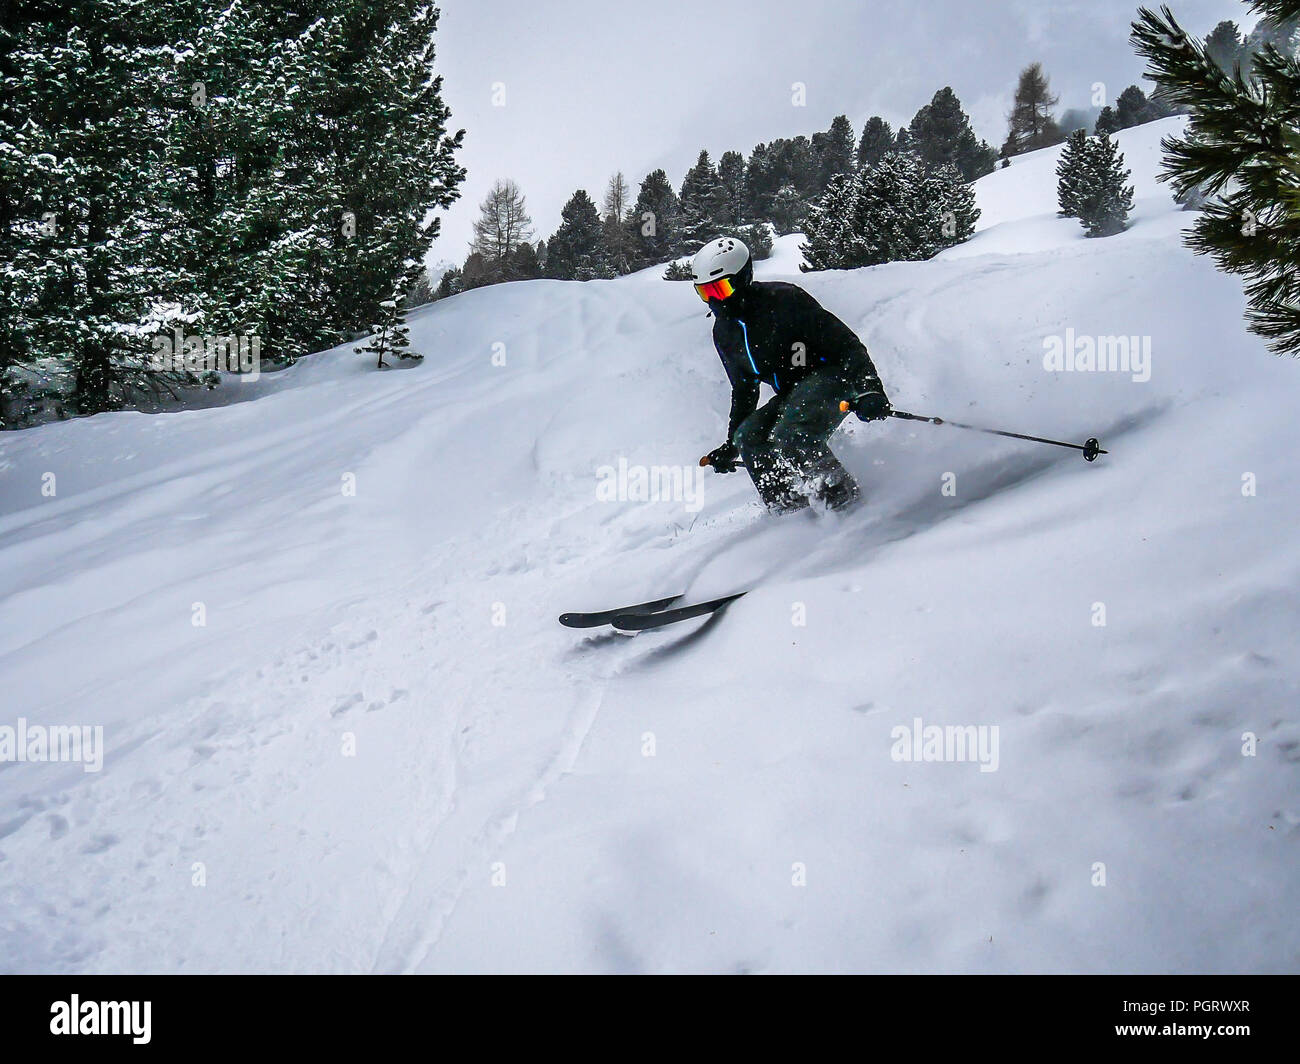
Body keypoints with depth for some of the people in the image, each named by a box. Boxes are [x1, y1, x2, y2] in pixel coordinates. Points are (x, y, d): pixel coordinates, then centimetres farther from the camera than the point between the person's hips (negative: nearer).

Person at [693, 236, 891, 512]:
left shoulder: (783, 300, -18)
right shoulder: (724, 332, 6)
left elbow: (847, 344, -19)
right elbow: (743, 389, 19)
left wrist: (870, 390, -31)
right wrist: (730, 446, 17)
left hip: (830, 377, -8)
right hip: (790, 395, 8)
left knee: (789, 437, -31)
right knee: (748, 437, -15)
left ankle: (840, 490, -13)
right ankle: (790, 510, -11)